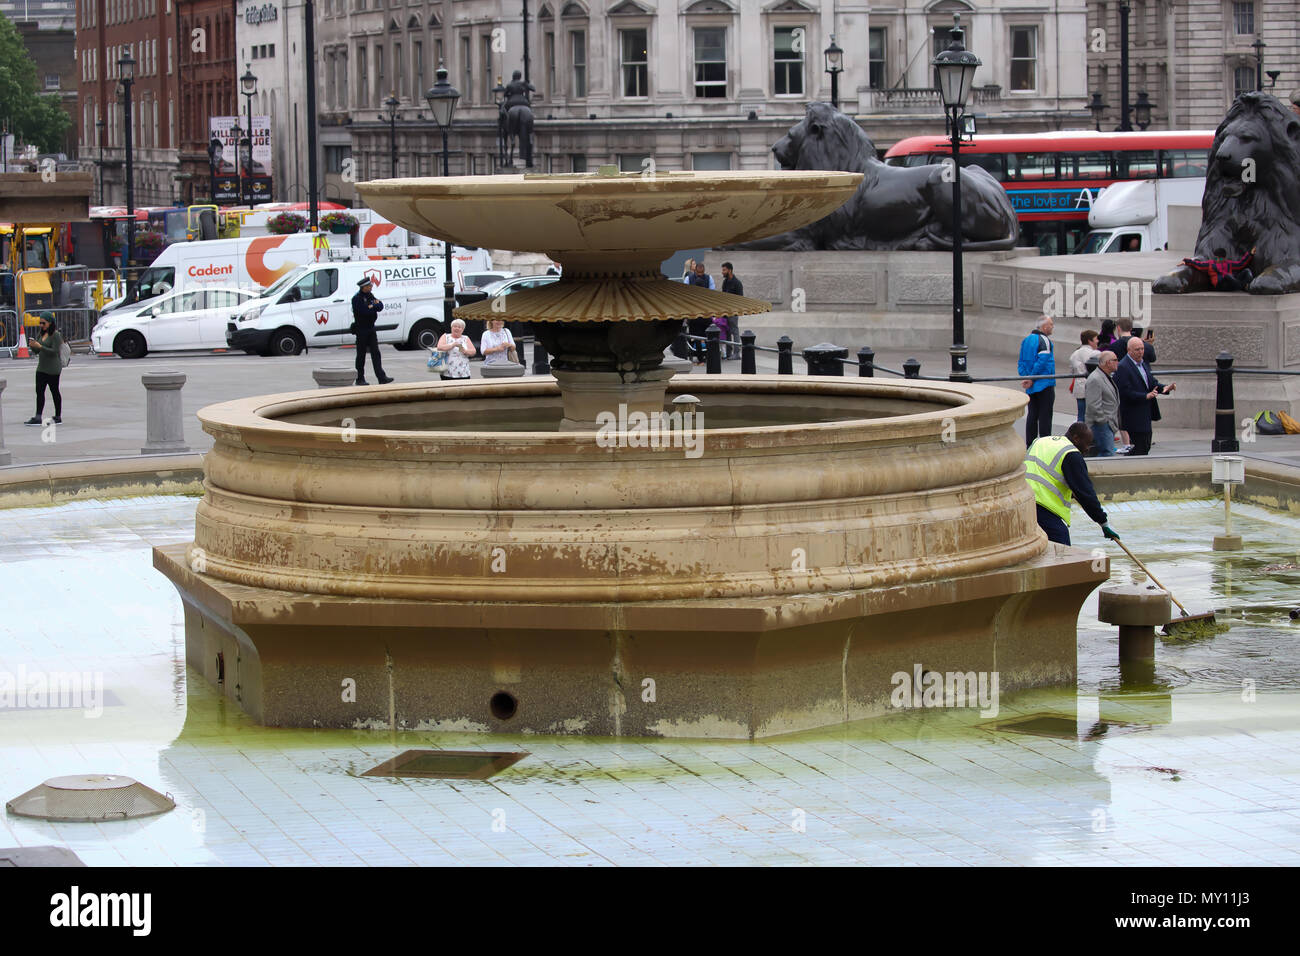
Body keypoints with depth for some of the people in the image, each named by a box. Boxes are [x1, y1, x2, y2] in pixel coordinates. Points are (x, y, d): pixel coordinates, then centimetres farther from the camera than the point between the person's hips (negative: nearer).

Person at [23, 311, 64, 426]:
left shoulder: (56, 335, -11)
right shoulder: (41, 334, 11)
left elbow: (54, 351, -19)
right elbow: (37, 351, 15)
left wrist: (40, 346, -24)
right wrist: (32, 346, -6)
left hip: (53, 368, -7)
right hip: (42, 368, 7)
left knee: (54, 391, 1)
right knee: (39, 391, -1)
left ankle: (58, 417, 8)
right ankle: (38, 417, -3)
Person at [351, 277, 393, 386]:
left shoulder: (370, 295, 12)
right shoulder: (357, 299, -13)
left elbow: (381, 306, 4)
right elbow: (364, 311, -24)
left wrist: (372, 306, -15)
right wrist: (375, 307, -9)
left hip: (371, 328, 7)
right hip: (361, 329, -7)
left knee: (375, 353, 2)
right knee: (361, 355, 1)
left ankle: (382, 378, -2)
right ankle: (360, 379, 10)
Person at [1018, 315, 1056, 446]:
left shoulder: (1027, 340, 13)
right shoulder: (1044, 341, -13)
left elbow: (1021, 363, 11)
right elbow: (1042, 362, -21)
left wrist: (1025, 378, 1)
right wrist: (1032, 379, -15)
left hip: (1031, 387, 8)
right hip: (1045, 385, -8)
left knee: (1032, 415, 13)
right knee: (1045, 416, -4)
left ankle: (1029, 444, 15)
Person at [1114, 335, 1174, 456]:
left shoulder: (1143, 364, 13)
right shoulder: (1123, 367, -16)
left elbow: (1152, 383, 16)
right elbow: (1126, 393, -21)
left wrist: (1164, 388, -5)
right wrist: (1146, 396, -28)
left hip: (1145, 415, 9)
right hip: (1134, 416, -9)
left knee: (1145, 447, 13)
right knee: (1142, 448, -7)